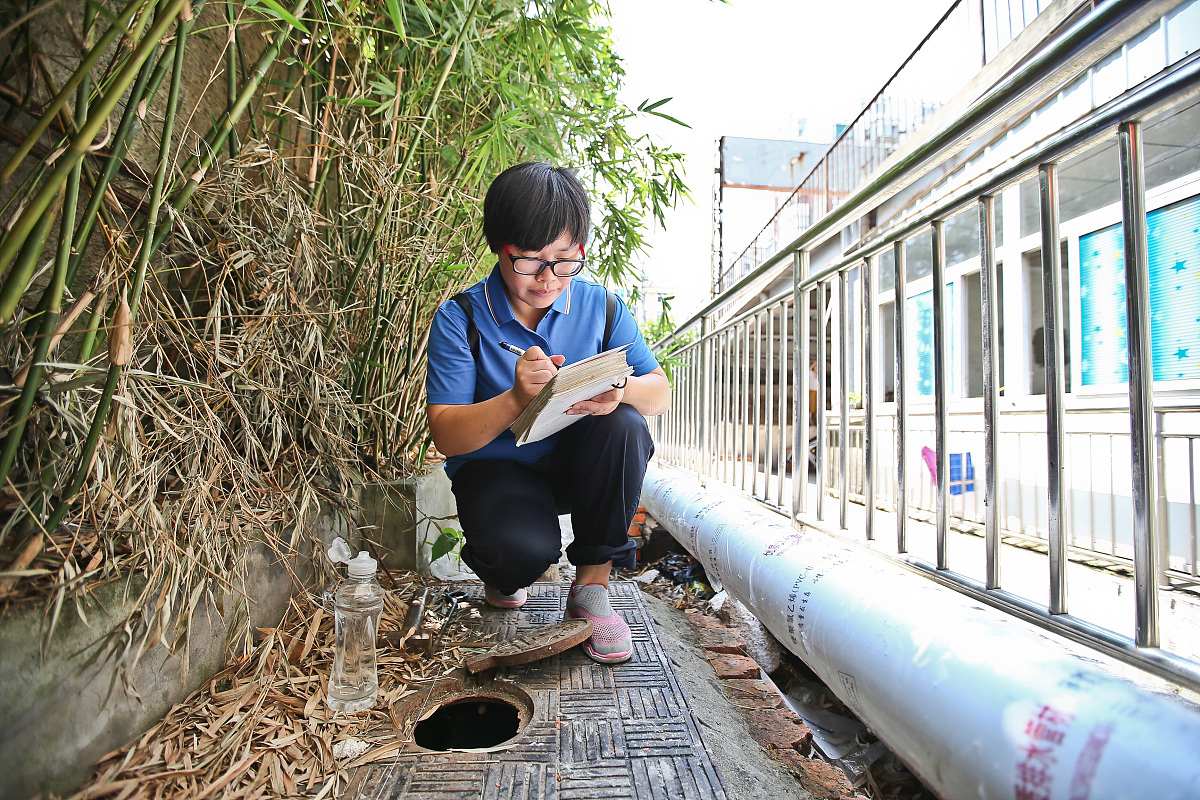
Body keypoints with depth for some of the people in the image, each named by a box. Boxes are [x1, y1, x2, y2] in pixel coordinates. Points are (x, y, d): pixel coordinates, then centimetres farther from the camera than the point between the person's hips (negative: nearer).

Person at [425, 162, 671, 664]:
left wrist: (620, 390, -32)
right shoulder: (461, 318, -13)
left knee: (624, 427, -29)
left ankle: (592, 584, -10)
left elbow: (661, 393, -7)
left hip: (577, 466, 3)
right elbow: (445, 436, -18)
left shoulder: (600, 305, -5)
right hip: (496, 467, -3)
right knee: (524, 550, -33)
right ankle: (503, 571, 9)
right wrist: (517, 399, -36)